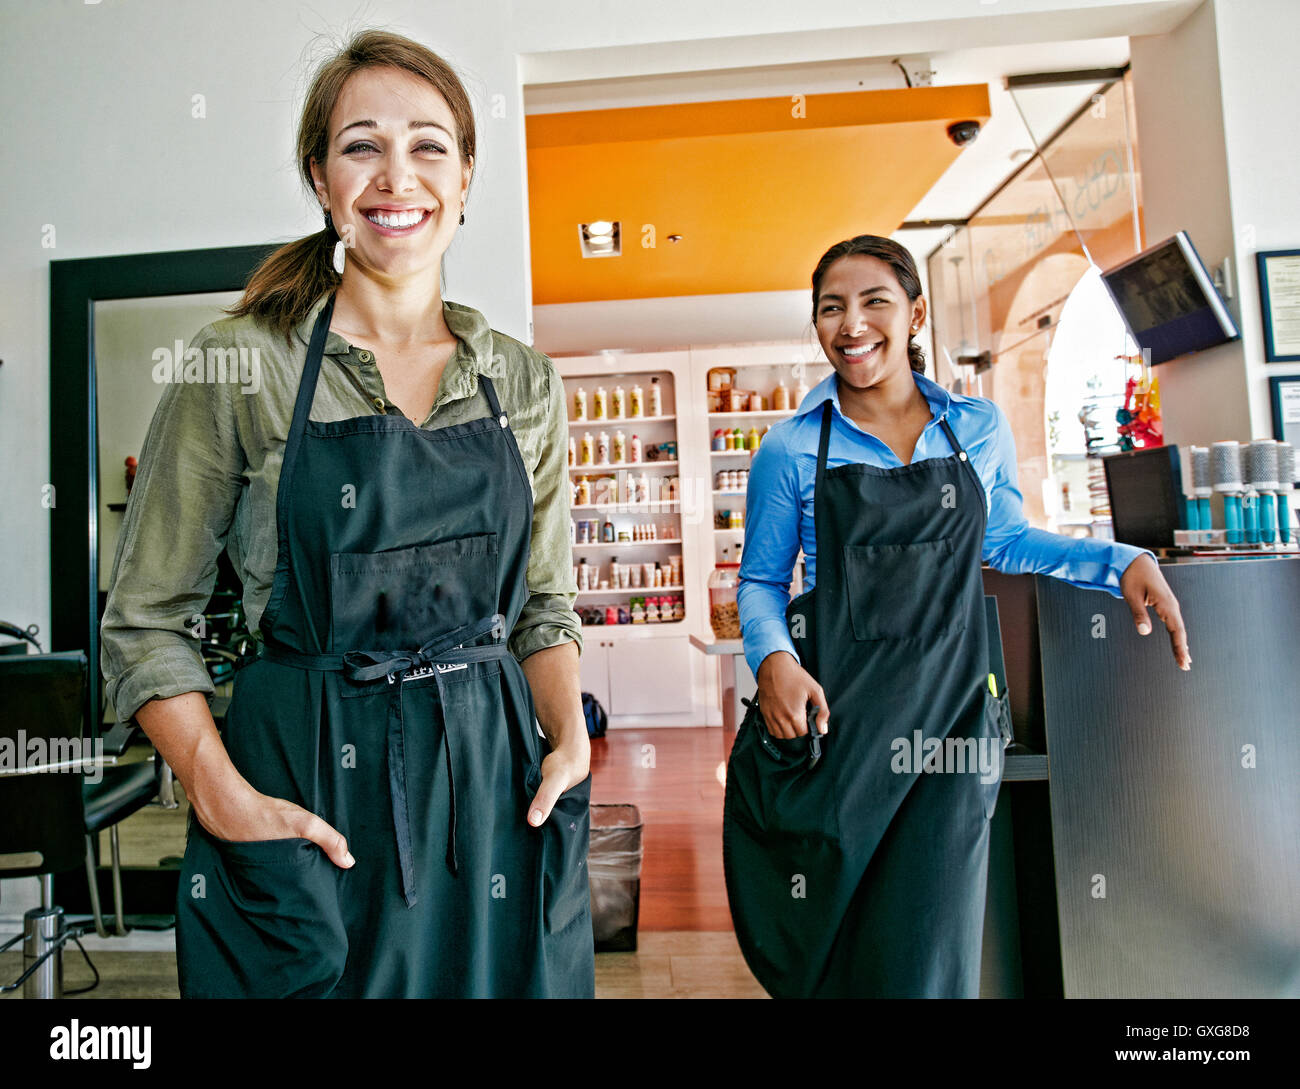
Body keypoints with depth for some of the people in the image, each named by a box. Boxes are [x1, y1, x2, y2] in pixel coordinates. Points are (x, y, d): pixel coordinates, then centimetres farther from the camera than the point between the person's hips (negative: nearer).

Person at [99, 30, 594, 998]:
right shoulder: (240, 365, -5)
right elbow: (146, 622, -2)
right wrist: (222, 797, -14)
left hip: (492, 786, 3)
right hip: (309, 791, -2)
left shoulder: (524, 382, 4)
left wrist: (570, 738, -5)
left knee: (503, 982, 17)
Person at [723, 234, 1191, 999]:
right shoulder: (792, 449, -1)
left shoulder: (980, 429, 6)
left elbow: (1004, 540, 19)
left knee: (923, 953, 2)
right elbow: (761, 581, 4)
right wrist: (773, 657, -15)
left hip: (947, 708, 2)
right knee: (823, 945, 10)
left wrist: (1121, 561, 7)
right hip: (833, 713, -1)